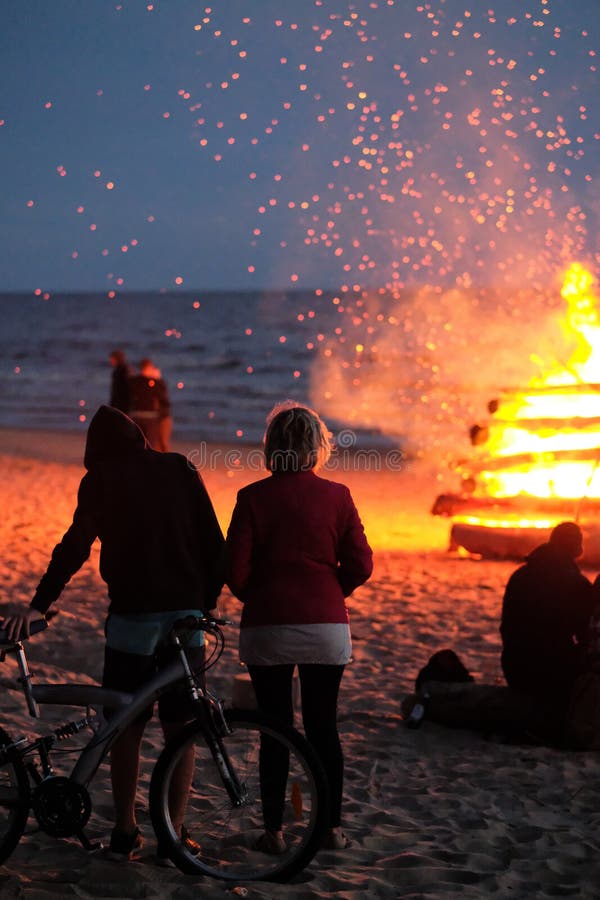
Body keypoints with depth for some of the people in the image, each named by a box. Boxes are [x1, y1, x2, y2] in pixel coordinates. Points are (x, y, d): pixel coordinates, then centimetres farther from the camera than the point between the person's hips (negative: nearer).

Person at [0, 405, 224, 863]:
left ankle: (124, 831, 18)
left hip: (132, 616, -2)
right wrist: (206, 605, 11)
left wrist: (38, 605, -10)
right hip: (186, 616, 2)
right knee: (179, 730, 9)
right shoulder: (180, 468, 7)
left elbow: (76, 545, -11)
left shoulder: (100, 479, 0)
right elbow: (214, 544, 4)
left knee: (127, 728, 12)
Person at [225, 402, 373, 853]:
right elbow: (360, 565, -3)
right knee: (324, 727, 13)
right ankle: (333, 827, 18)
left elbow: (236, 571, -8)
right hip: (326, 628, 1)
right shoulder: (337, 495, -2)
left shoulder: (254, 498, -6)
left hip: (268, 629, -1)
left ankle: (274, 830, 12)